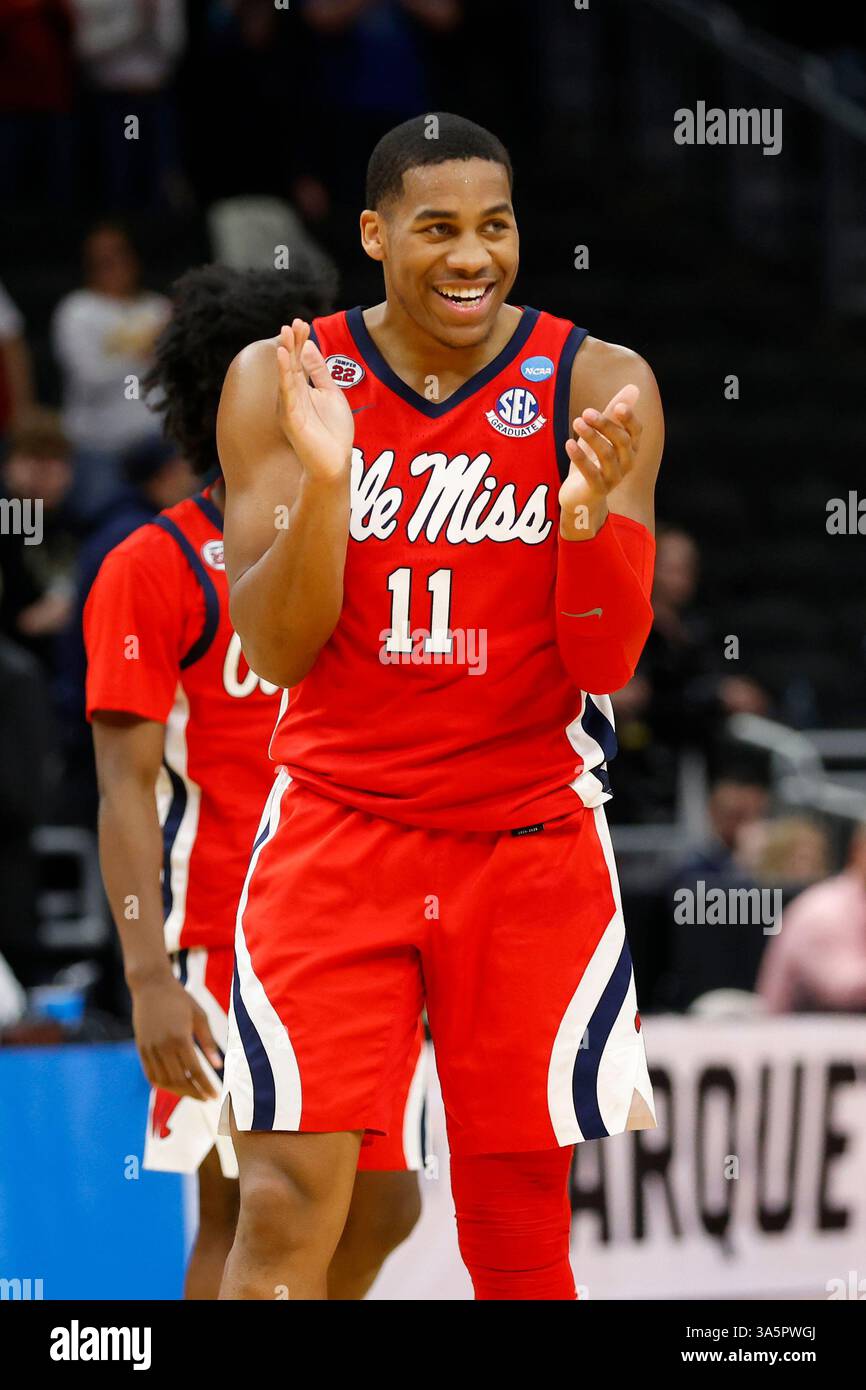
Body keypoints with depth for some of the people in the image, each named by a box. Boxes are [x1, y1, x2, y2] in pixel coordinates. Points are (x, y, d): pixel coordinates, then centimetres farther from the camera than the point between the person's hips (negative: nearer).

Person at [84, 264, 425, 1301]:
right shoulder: (153, 569, -5)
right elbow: (127, 792, -11)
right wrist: (150, 979, -20)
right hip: (225, 940, -6)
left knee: (383, 1206, 6)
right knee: (243, 1213, -4)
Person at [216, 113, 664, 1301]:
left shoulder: (597, 387, -3)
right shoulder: (281, 381, -2)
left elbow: (606, 664, -6)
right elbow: (277, 654, -6)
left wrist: (592, 517, -26)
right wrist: (324, 477, -22)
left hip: (529, 838, 0)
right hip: (338, 827, 0)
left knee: (521, 1225, 2)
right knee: (288, 1205, -9)